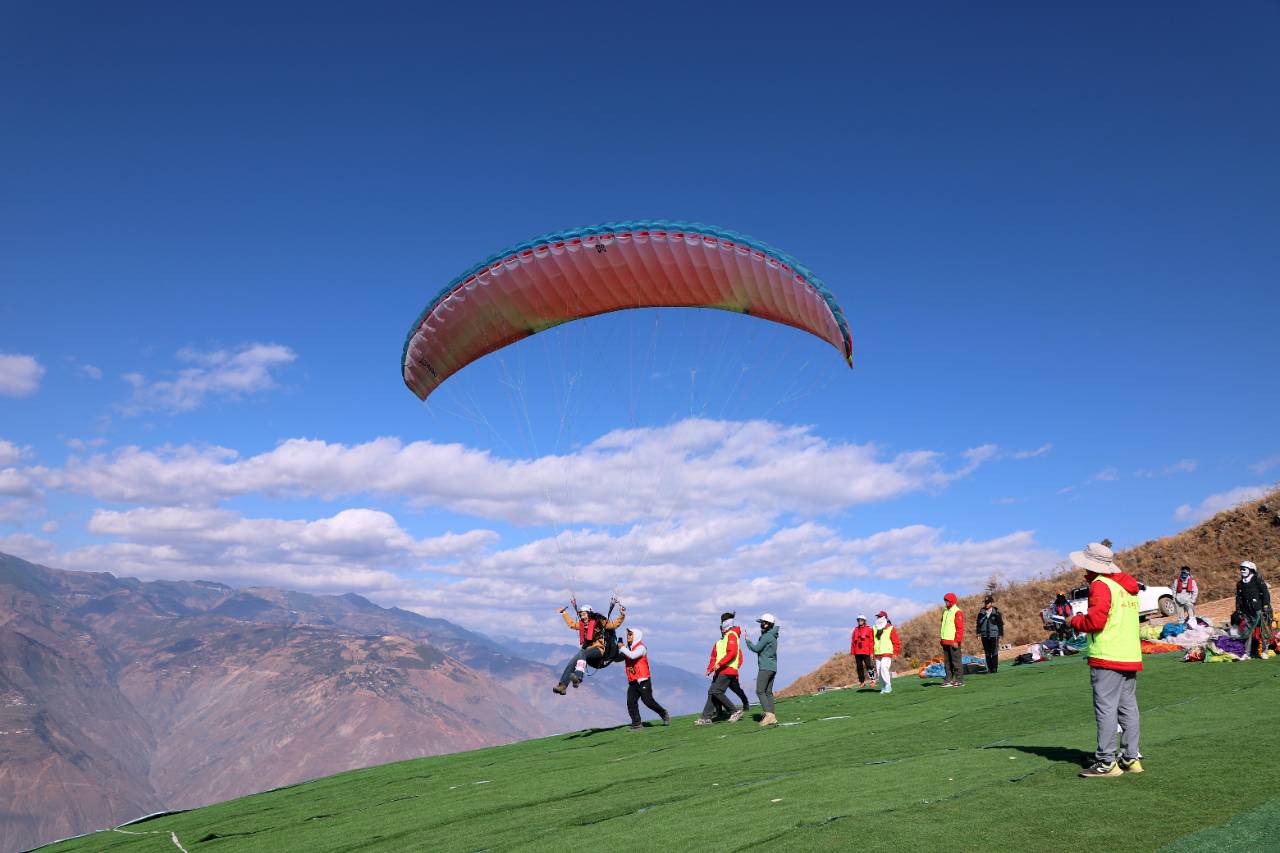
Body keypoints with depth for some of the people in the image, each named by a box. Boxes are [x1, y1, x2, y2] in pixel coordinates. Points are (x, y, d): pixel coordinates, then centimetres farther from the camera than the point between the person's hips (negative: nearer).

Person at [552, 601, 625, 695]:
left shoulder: (599, 622, 0)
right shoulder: (581, 624, 18)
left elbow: (615, 624, -4)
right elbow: (571, 624, 37)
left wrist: (622, 615, -17)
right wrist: (564, 613, 41)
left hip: (599, 650, -6)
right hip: (587, 650, 6)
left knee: (582, 653, -36)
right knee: (572, 662, -16)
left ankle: (578, 676, -55)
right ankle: (562, 685, -21)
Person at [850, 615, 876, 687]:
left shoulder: (869, 629, 1)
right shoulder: (856, 630, 13)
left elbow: (872, 641, -3)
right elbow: (853, 641, 15)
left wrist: (871, 652, -9)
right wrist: (852, 652, 10)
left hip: (866, 652, -5)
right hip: (857, 652, 5)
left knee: (868, 665, -9)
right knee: (859, 667, 6)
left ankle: (873, 679, 1)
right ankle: (862, 681, 13)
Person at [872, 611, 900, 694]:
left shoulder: (891, 629, -3)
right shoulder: (875, 629, 12)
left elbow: (896, 641, -3)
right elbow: (872, 641, 16)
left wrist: (895, 653, -6)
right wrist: (871, 651, 10)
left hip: (887, 653, -6)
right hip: (877, 654, 6)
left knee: (884, 668, -21)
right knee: (879, 670, 4)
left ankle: (888, 686, -12)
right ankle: (883, 688, 13)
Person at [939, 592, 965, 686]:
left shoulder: (958, 612, -10)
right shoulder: (945, 611, 16)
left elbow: (960, 628, -15)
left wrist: (956, 641, -18)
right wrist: (942, 638, 18)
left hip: (953, 642, -8)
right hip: (945, 641, 8)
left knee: (956, 661, -4)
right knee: (947, 661, 10)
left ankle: (959, 680, 1)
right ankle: (949, 679, 14)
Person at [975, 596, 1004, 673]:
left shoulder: (996, 612, -2)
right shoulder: (981, 612, 6)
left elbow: (1000, 623, 1)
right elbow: (978, 622, 12)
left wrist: (1000, 634, -1)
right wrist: (978, 632, 5)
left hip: (994, 635, -3)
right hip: (984, 635, 3)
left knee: (994, 653, -5)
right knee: (987, 653, 7)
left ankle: (994, 669, 2)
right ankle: (989, 669, 14)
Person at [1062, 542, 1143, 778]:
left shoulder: (1100, 585, -10)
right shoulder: (1127, 586, 16)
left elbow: (1096, 620, -17)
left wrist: (1074, 621, -1)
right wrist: (1084, 618, 18)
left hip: (1107, 658, -9)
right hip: (1131, 658, 9)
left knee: (1106, 708, -6)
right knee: (1128, 707, 11)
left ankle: (1106, 762, -6)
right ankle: (1131, 758, 16)